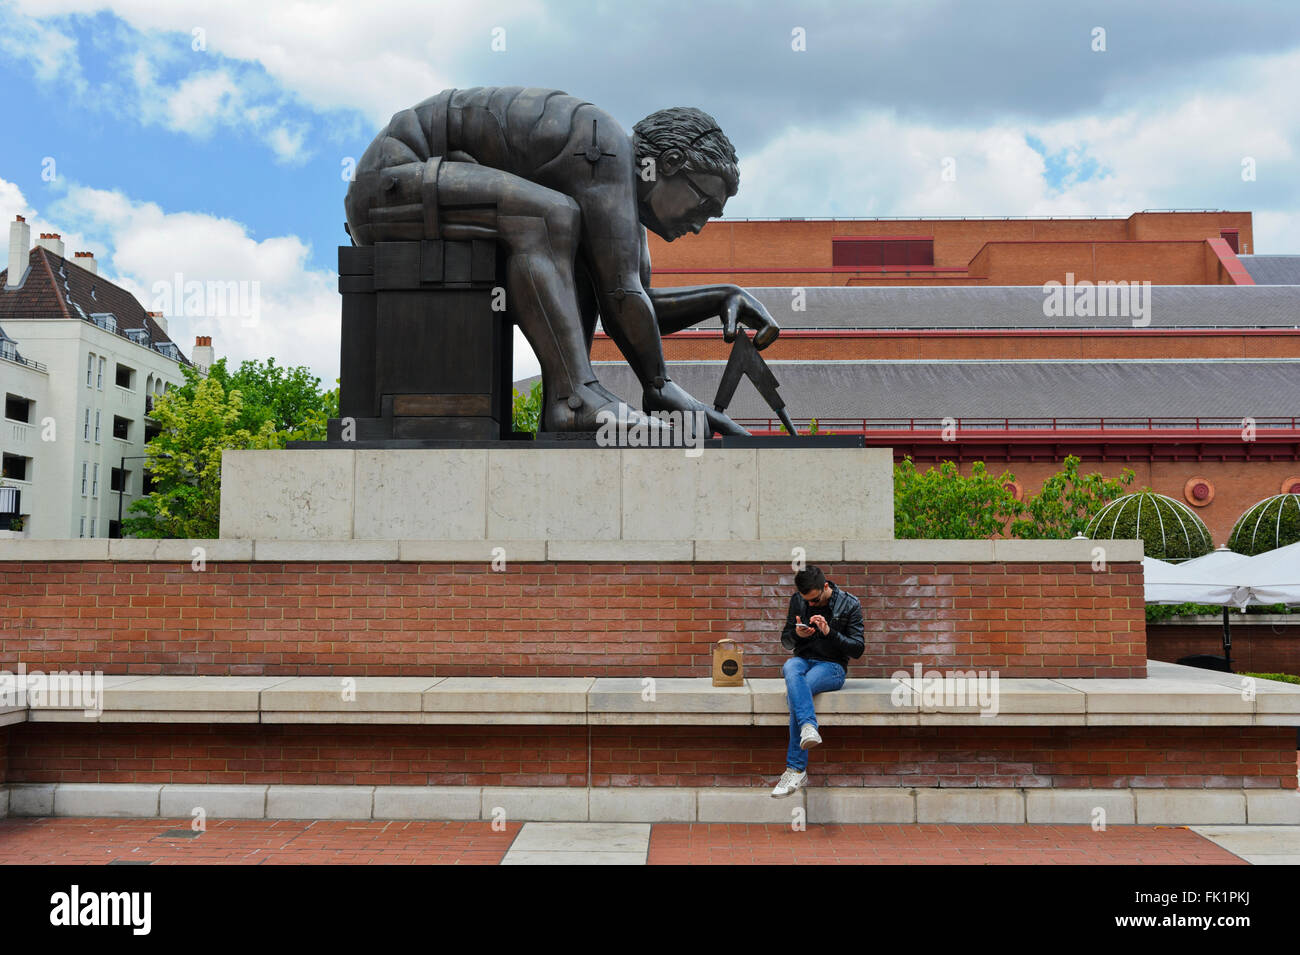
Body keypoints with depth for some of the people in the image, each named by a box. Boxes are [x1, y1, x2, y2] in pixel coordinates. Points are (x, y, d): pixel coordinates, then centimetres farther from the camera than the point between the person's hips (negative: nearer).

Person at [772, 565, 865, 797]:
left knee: (795, 694, -33)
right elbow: (786, 642, 13)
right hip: (803, 660, 3)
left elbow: (857, 649, -4)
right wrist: (796, 634, -11)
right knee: (790, 668, -37)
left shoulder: (849, 604, -3)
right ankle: (809, 727, -54)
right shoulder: (797, 600, 6)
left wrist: (830, 632, -19)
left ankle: (797, 769, -31)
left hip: (833, 665, -3)